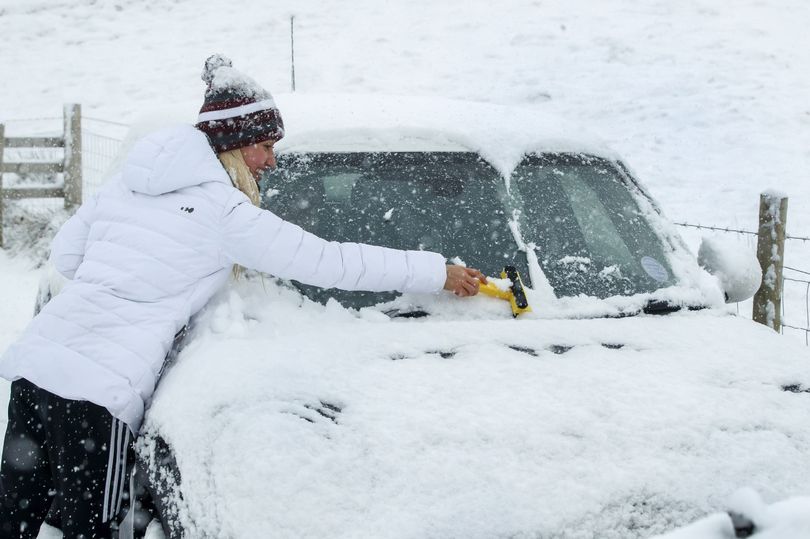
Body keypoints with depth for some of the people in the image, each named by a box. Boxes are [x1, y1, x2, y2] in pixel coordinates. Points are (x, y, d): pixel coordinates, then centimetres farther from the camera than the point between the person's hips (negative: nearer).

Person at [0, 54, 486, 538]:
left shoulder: (129, 180, 14)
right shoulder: (226, 213, -8)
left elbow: (65, 252, 21)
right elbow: (330, 262, -6)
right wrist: (438, 272, 1)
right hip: (98, 386, -7)